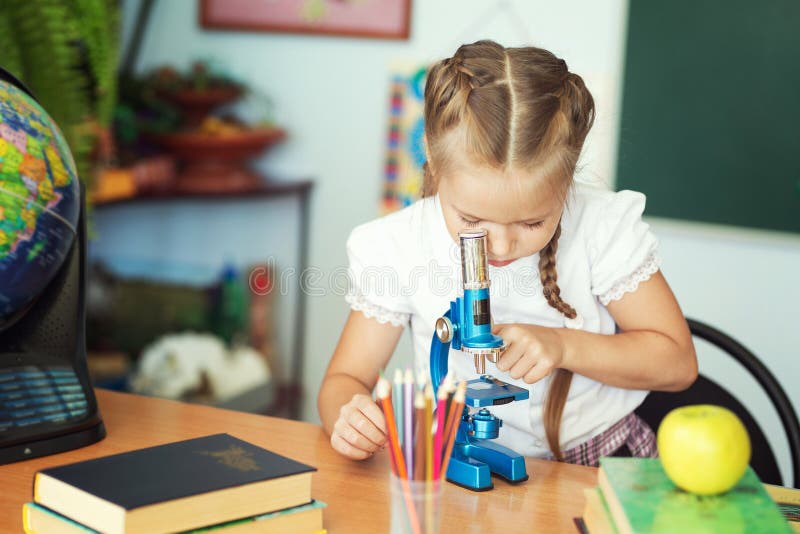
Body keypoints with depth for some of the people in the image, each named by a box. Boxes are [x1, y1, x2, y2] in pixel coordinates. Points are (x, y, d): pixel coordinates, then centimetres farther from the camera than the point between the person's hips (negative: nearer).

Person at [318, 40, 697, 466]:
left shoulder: (603, 227, -13)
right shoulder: (395, 249, -12)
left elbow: (677, 362, -5)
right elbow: (345, 378, -5)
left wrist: (564, 346, -20)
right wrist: (348, 417, -29)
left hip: (602, 464, 0)